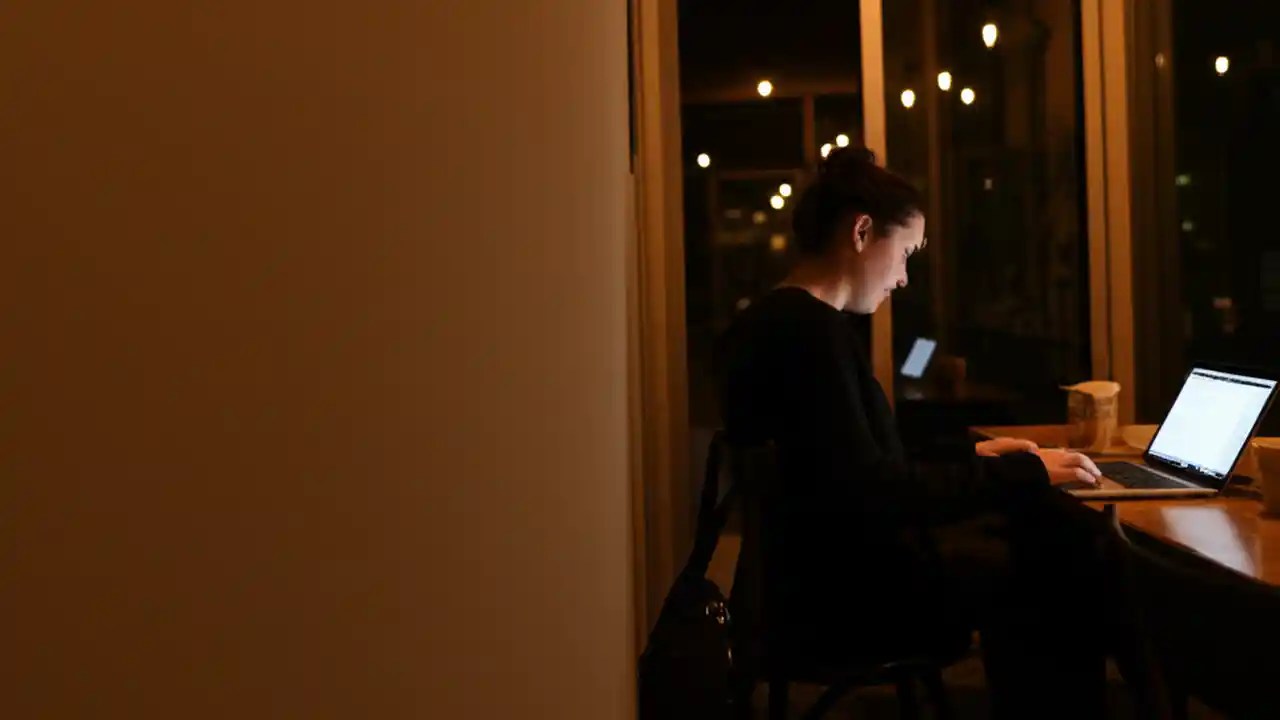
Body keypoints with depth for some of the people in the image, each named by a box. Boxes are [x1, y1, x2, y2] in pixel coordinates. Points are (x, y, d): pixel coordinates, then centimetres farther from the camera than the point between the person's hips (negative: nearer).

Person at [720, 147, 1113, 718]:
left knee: (1045, 529, 12)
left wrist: (969, 457, 13)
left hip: (829, 571, 10)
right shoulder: (808, 330, -20)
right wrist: (1023, 473, -19)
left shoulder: (777, 320, 11)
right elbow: (866, 490, -26)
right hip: (840, 595, -10)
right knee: (1056, 564, -3)